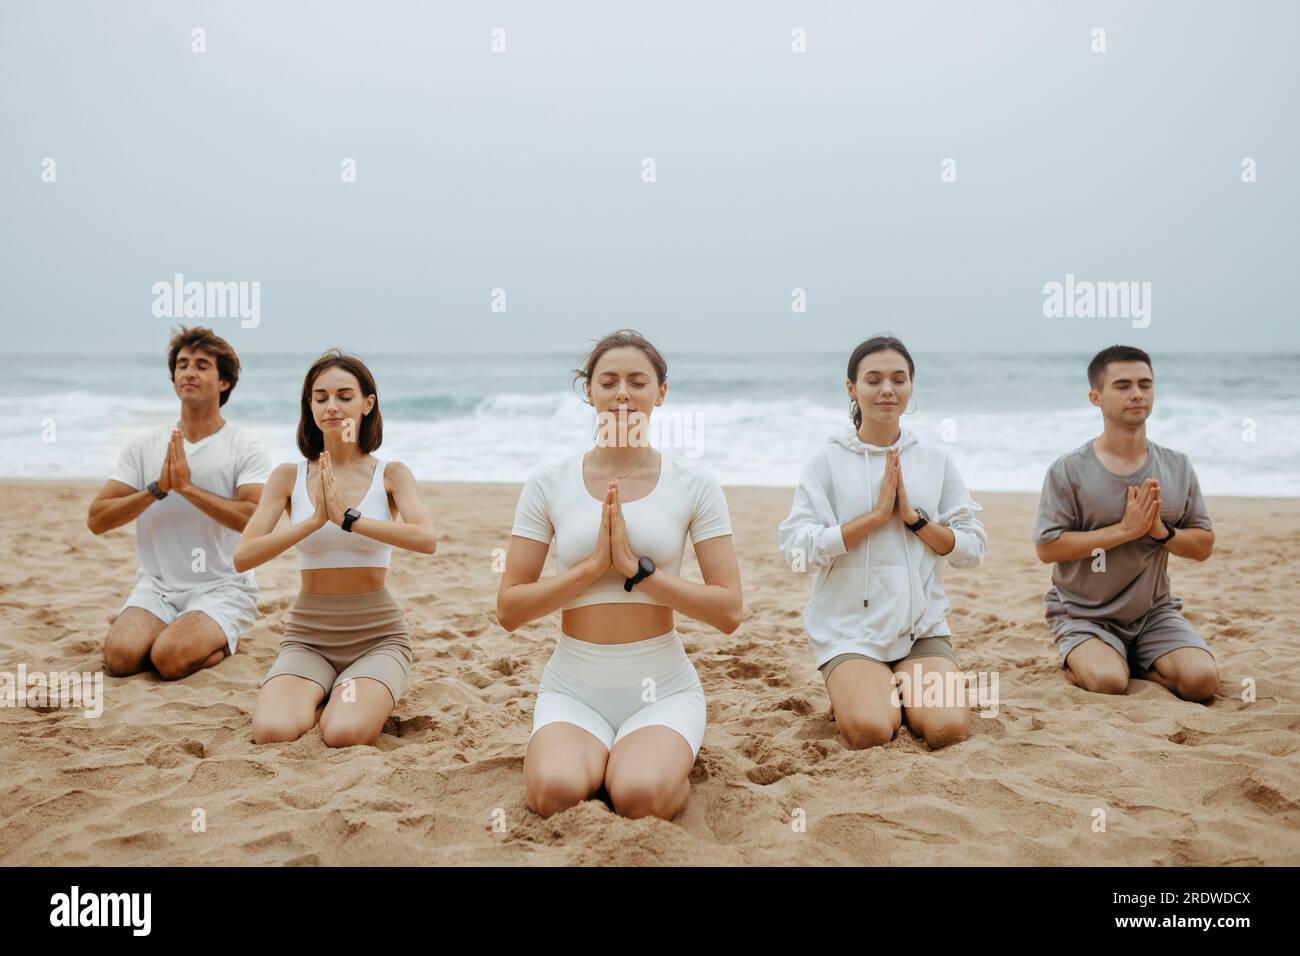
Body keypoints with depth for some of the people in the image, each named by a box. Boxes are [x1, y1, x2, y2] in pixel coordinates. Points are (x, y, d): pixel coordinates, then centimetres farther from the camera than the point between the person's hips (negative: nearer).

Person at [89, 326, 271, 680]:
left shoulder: (246, 449, -4)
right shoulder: (144, 445, 8)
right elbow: (96, 520, 1)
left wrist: (188, 487, -21)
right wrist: (157, 488, -13)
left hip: (222, 588, -3)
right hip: (155, 585, 3)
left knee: (171, 658, -27)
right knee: (121, 656, -23)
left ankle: (220, 641, 6)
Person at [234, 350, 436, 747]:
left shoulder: (391, 474, -1)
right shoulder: (289, 477, 3)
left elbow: (426, 540, -19)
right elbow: (242, 557, -7)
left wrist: (349, 517, -23)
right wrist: (314, 520, -18)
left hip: (378, 635, -1)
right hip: (308, 636, 2)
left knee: (344, 735, -28)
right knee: (273, 732, -26)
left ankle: (357, 695, 8)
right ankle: (318, 695, 8)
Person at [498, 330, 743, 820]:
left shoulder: (694, 484, -1)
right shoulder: (549, 483, 1)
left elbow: (728, 611, -6)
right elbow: (509, 609, -2)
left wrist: (637, 567, -16)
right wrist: (594, 565, -15)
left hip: (662, 688, -1)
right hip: (572, 688, 1)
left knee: (640, 797, -29)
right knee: (555, 791, -28)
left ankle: (666, 757, 7)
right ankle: (588, 752, 7)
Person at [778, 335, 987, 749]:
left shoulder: (935, 461, 7)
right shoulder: (826, 461, -2)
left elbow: (974, 549, 4)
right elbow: (796, 548, -12)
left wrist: (913, 516, -10)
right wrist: (876, 515, -15)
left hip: (923, 626, 3)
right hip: (850, 628, -3)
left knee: (948, 729, -18)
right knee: (870, 730, -25)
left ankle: (898, 690, 14)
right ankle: (852, 695, 10)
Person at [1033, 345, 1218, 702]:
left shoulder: (1178, 467, 3)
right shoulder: (1069, 470, -10)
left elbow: (1204, 546, 7)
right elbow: (1046, 548, -16)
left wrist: (1161, 531, -15)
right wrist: (1124, 529, -22)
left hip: (1154, 612, 4)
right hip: (1084, 614, -4)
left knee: (1202, 680, -17)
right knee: (1108, 683, -28)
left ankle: (1132, 660, 11)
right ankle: (1079, 661, 8)